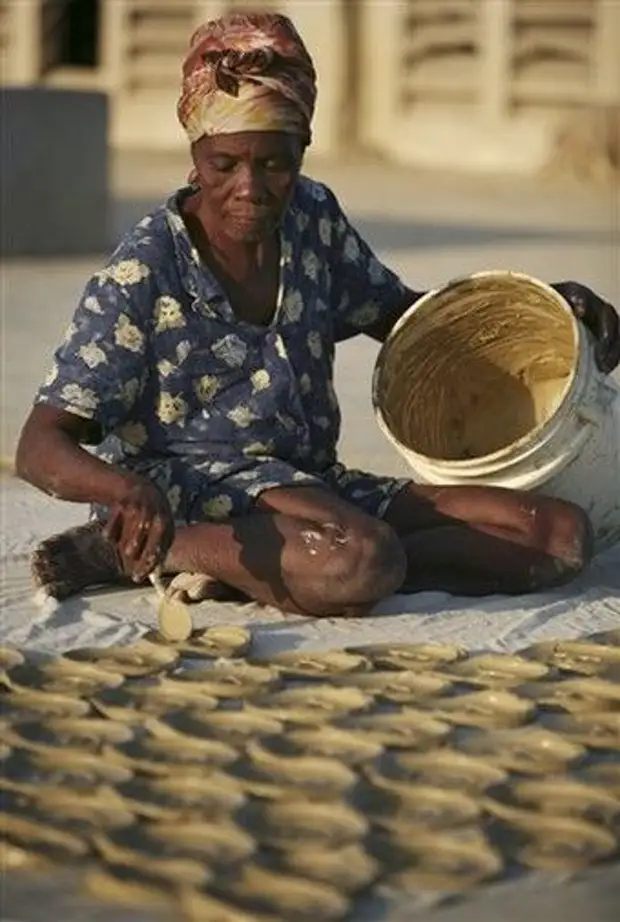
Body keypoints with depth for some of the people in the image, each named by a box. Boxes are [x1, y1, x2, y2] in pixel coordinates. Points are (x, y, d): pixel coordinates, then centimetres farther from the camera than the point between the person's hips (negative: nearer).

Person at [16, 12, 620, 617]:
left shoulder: (313, 218, 6)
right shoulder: (142, 275, -11)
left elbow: (395, 313, 26)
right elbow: (40, 447, -13)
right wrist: (127, 490, -37)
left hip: (314, 487, 8)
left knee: (563, 535, -10)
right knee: (365, 562, -39)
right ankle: (136, 552, -18)